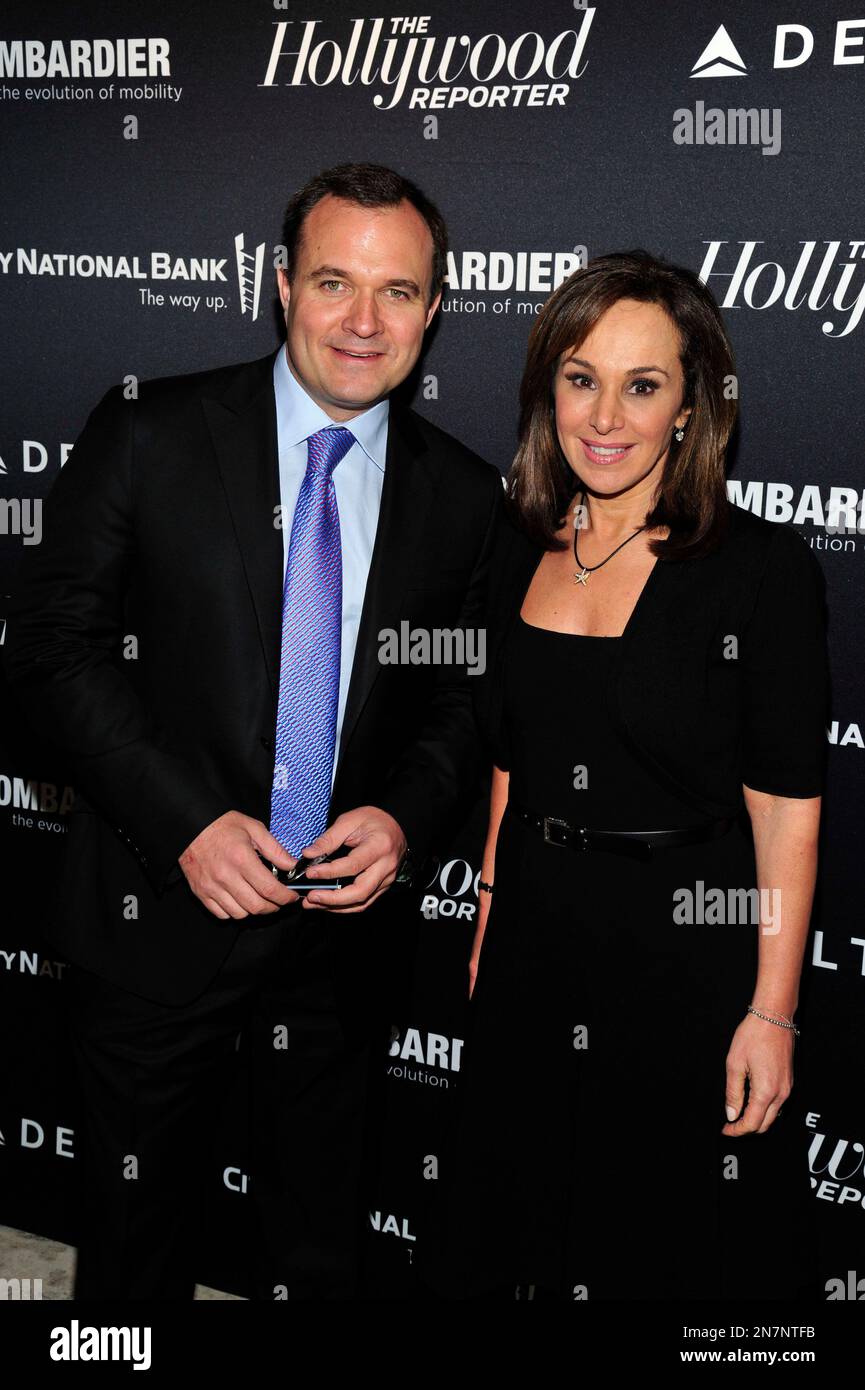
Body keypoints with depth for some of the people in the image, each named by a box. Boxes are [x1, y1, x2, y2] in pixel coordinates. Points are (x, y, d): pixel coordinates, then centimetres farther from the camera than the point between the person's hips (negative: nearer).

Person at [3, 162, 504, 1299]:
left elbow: (465, 702, 8)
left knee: (321, 1240, 21)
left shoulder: (465, 493, 1)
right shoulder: (148, 434, -7)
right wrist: (187, 822, -18)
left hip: (349, 926, 2)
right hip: (161, 908, -2)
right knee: (138, 1219, 18)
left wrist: (405, 820, -12)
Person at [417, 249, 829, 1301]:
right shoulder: (523, 557, 3)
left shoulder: (764, 567, -14)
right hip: (537, 939, 5)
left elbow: (785, 809, -14)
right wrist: (488, 928, 11)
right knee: (522, 1231, 21)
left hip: (690, 945, -5)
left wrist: (772, 1012, -15)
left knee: (683, 1248, 14)